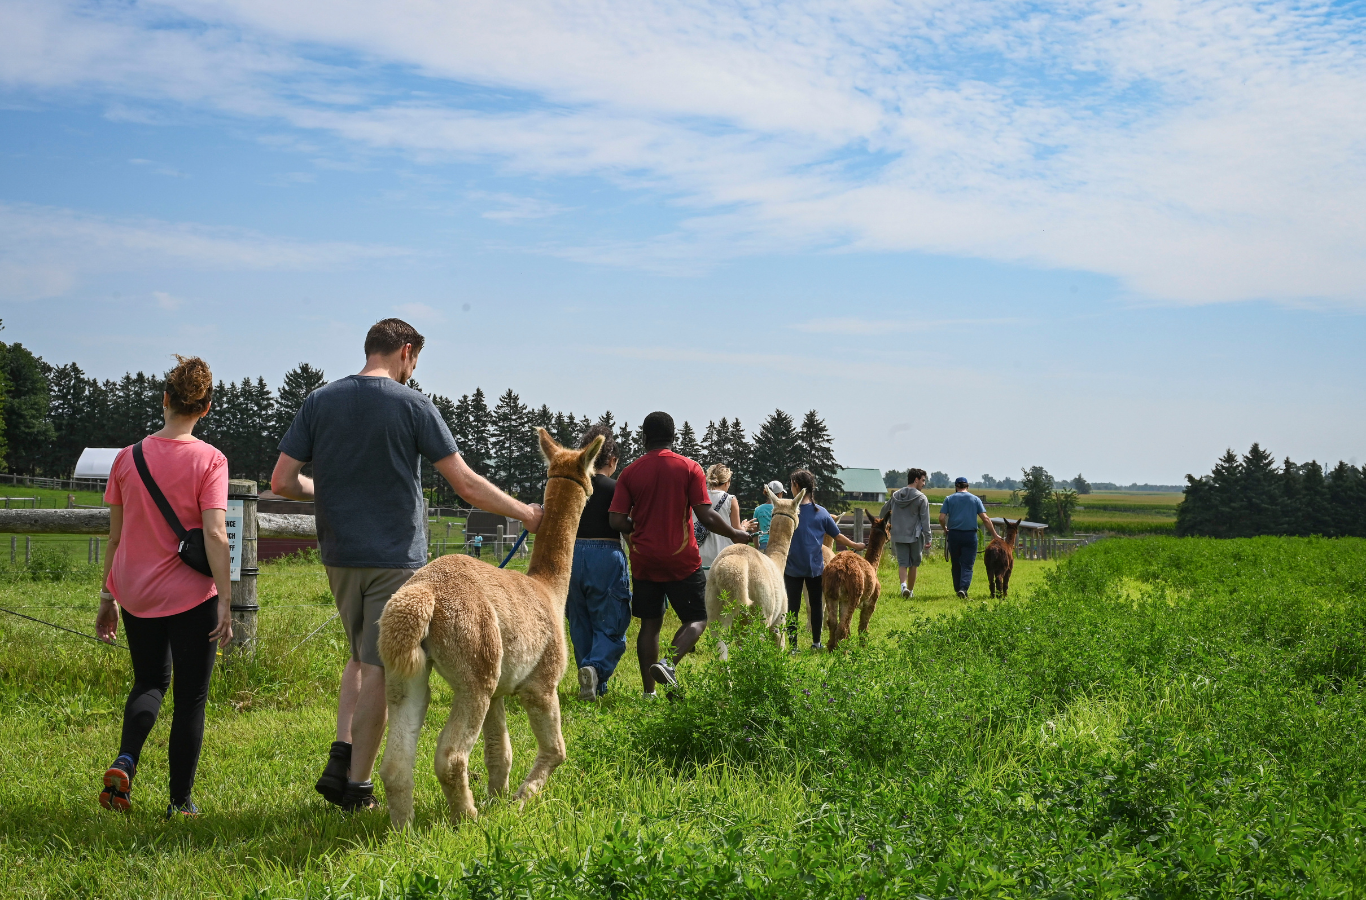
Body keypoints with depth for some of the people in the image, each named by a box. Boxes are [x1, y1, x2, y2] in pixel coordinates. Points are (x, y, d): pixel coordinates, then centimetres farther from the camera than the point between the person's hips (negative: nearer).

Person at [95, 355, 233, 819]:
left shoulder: (128, 457, 1)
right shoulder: (209, 460, -10)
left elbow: (115, 536, 6)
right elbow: (214, 535, -17)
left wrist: (108, 598, 15)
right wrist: (226, 602, -15)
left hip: (136, 592, 4)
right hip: (191, 594, -4)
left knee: (149, 682, 22)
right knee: (190, 698, 9)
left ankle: (124, 762, -2)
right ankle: (181, 801, 12)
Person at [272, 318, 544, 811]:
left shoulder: (319, 402, 4)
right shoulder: (413, 405, -8)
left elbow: (282, 482, -1)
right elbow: (467, 485, -9)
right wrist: (525, 513, 4)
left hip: (340, 556, 5)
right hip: (395, 557, -5)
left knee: (362, 657, 21)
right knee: (379, 668, 2)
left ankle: (340, 759, 8)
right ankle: (356, 784, 6)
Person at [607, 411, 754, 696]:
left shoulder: (630, 473, 0)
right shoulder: (689, 468, -5)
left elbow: (616, 520, -5)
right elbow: (706, 516, -10)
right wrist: (735, 534, 6)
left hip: (644, 562, 3)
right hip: (682, 560, -3)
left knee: (650, 624, 10)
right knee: (696, 620, 8)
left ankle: (648, 692, 9)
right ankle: (669, 663, -18)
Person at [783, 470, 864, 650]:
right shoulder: (821, 512, 0)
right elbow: (838, 536, 6)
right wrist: (856, 546, 21)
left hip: (792, 567, -3)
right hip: (815, 567, 3)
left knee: (793, 606, 3)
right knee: (816, 604, 14)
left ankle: (792, 645, 3)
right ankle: (816, 642, 21)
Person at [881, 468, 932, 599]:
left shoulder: (896, 496, 7)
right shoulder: (921, 498, -7)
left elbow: (885, 510, 21)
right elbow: (925, 520, -10)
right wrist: (928, 539, -8)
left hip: (898, 536, 3)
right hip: (915, 535, -3)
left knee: (902, 563, 1)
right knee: (914, 564, 11)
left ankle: (903, 585, -23)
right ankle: (910, 590, 16)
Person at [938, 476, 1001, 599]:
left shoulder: (949, 499, 6)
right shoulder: (975, 499, 6)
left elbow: (941, 518, -3)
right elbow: (985, 518, 1)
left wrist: (945, 529, 17)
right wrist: (994, 534, 6)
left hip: (954, 534, 1)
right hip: (970, 535, -1)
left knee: (956, 565, 12)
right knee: (967, 565, -2)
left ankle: (958, 589, 17)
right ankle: (963, 588, -20)